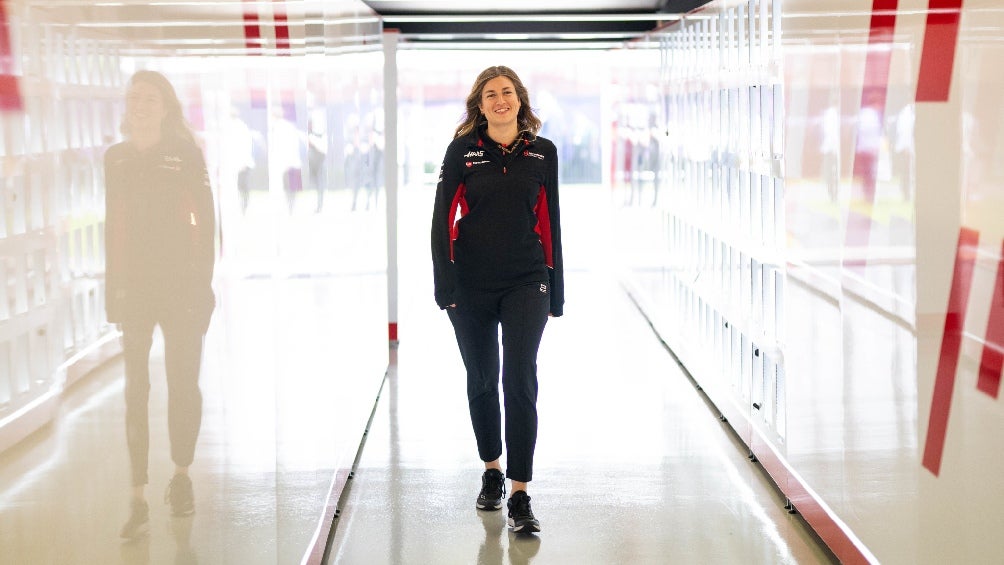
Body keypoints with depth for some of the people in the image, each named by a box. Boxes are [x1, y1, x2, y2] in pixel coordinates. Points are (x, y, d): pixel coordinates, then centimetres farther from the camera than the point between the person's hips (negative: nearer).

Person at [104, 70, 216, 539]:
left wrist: (203, 283, -10)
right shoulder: (115, 158, 6)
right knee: (136, 391, -2)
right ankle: (138, 500, -1)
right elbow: (113, 227, 9)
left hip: (181, 286, -2)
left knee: (183, 384, 7)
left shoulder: (186, 155, -3)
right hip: (134, 288, 2)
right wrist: (113, 289, 6)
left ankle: (181, 478, 26)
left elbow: (205, 222, -4)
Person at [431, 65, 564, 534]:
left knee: (520, 380, -11)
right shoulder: (463, 150, 1)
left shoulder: (542, 152, 4)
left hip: (526, 283, 0)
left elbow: (550, 223, 8)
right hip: (472, 284, 1)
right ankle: (491, 472, 33)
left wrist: (556, 291, 8)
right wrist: (446, 284, -8)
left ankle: (520, 495, -8)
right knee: (481, 381, 12)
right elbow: (442, 218, -1)